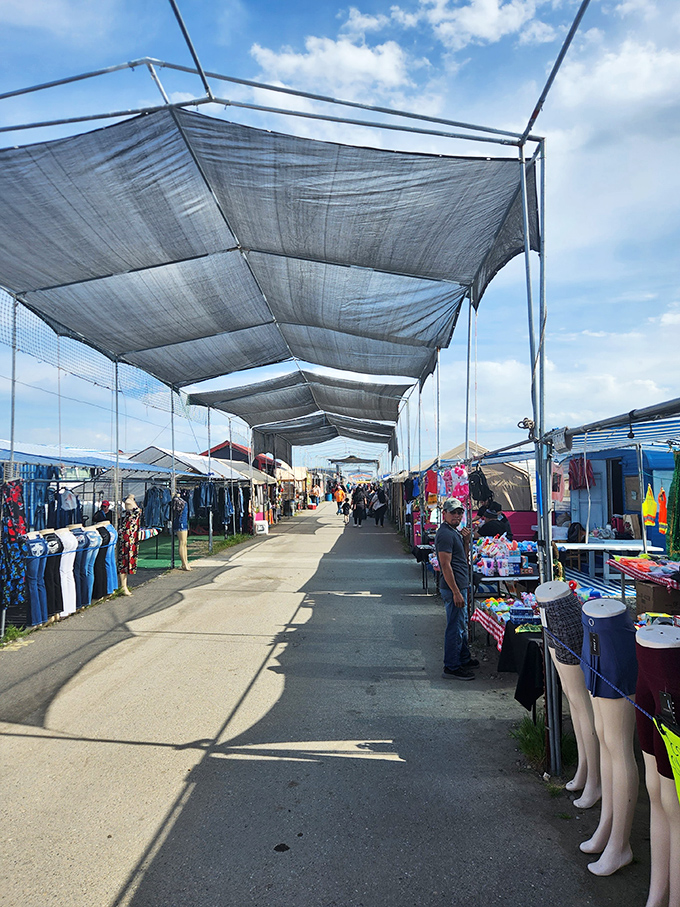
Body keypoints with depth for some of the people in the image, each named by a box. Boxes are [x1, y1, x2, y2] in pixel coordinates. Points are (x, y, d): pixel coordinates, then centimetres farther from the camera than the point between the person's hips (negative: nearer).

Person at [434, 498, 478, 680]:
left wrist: (466, 541, 3)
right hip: (453, 587, -11)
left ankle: (464, 659, 35)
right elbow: (446, 565, -22)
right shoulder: (445, 534, -17)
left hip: (459, 586, 11)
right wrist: (456, 592, -23)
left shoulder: (455, 533, 15)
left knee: (461, 625, 21)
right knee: (455, 627, -4)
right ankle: (451, 667, 5)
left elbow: (464, 559, 19)